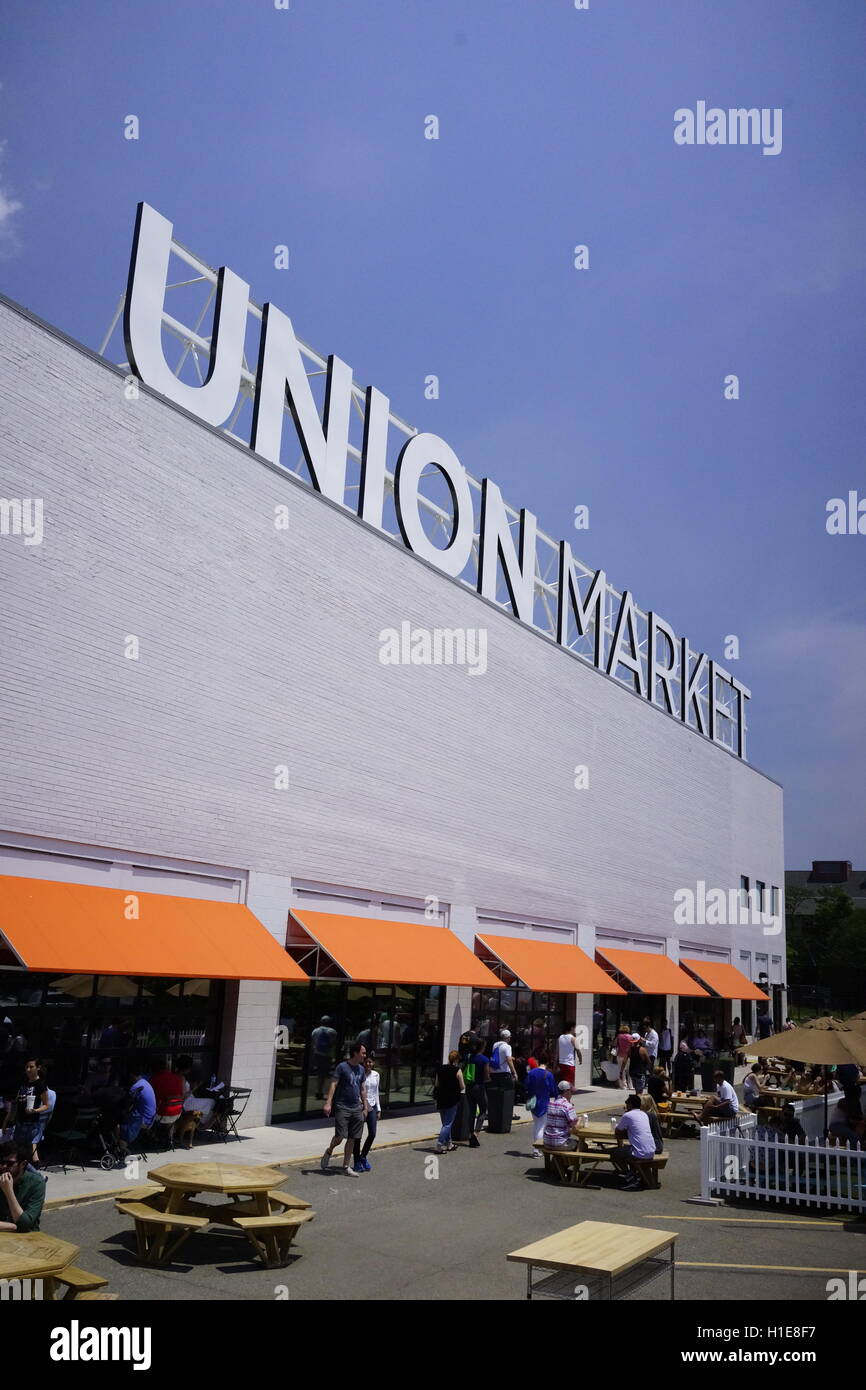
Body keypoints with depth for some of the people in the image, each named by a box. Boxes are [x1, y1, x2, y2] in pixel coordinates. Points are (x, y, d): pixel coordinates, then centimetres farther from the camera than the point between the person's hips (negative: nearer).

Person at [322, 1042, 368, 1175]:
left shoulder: (361, 1069, 12)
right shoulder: (342, 1067, -8)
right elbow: (333, 1085, -12)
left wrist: (365, 1107, 15)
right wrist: (328, 1103, -21)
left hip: (356, 1108, 6)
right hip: (342, 1107, -6)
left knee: (352, 1139, 5)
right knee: (339, 1137, -9)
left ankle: (346, 1166, 15)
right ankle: (329, 1152, 21)